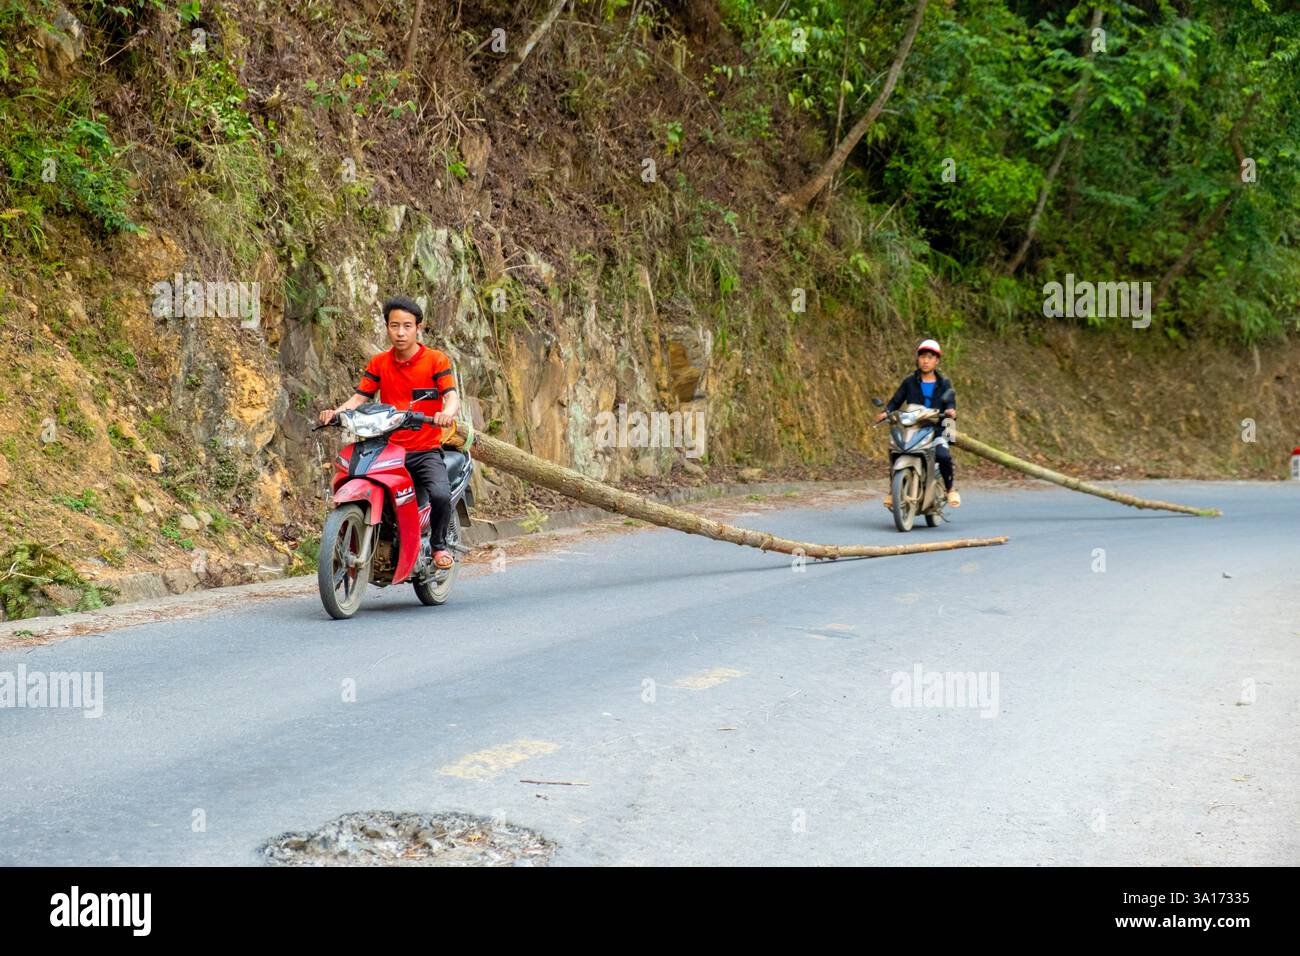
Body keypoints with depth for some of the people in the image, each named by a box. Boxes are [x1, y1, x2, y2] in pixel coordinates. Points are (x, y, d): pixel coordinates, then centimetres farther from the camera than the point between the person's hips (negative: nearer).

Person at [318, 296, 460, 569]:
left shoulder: (437, 360, 1)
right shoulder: (378, 363, 12)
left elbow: (452, 396, -10)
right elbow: (359, 398, 6)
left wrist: (447, 412, -34)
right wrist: (336, 412, -15)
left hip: (426, 451, -3)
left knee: (441, 494, -29)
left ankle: (438, 543, 1)